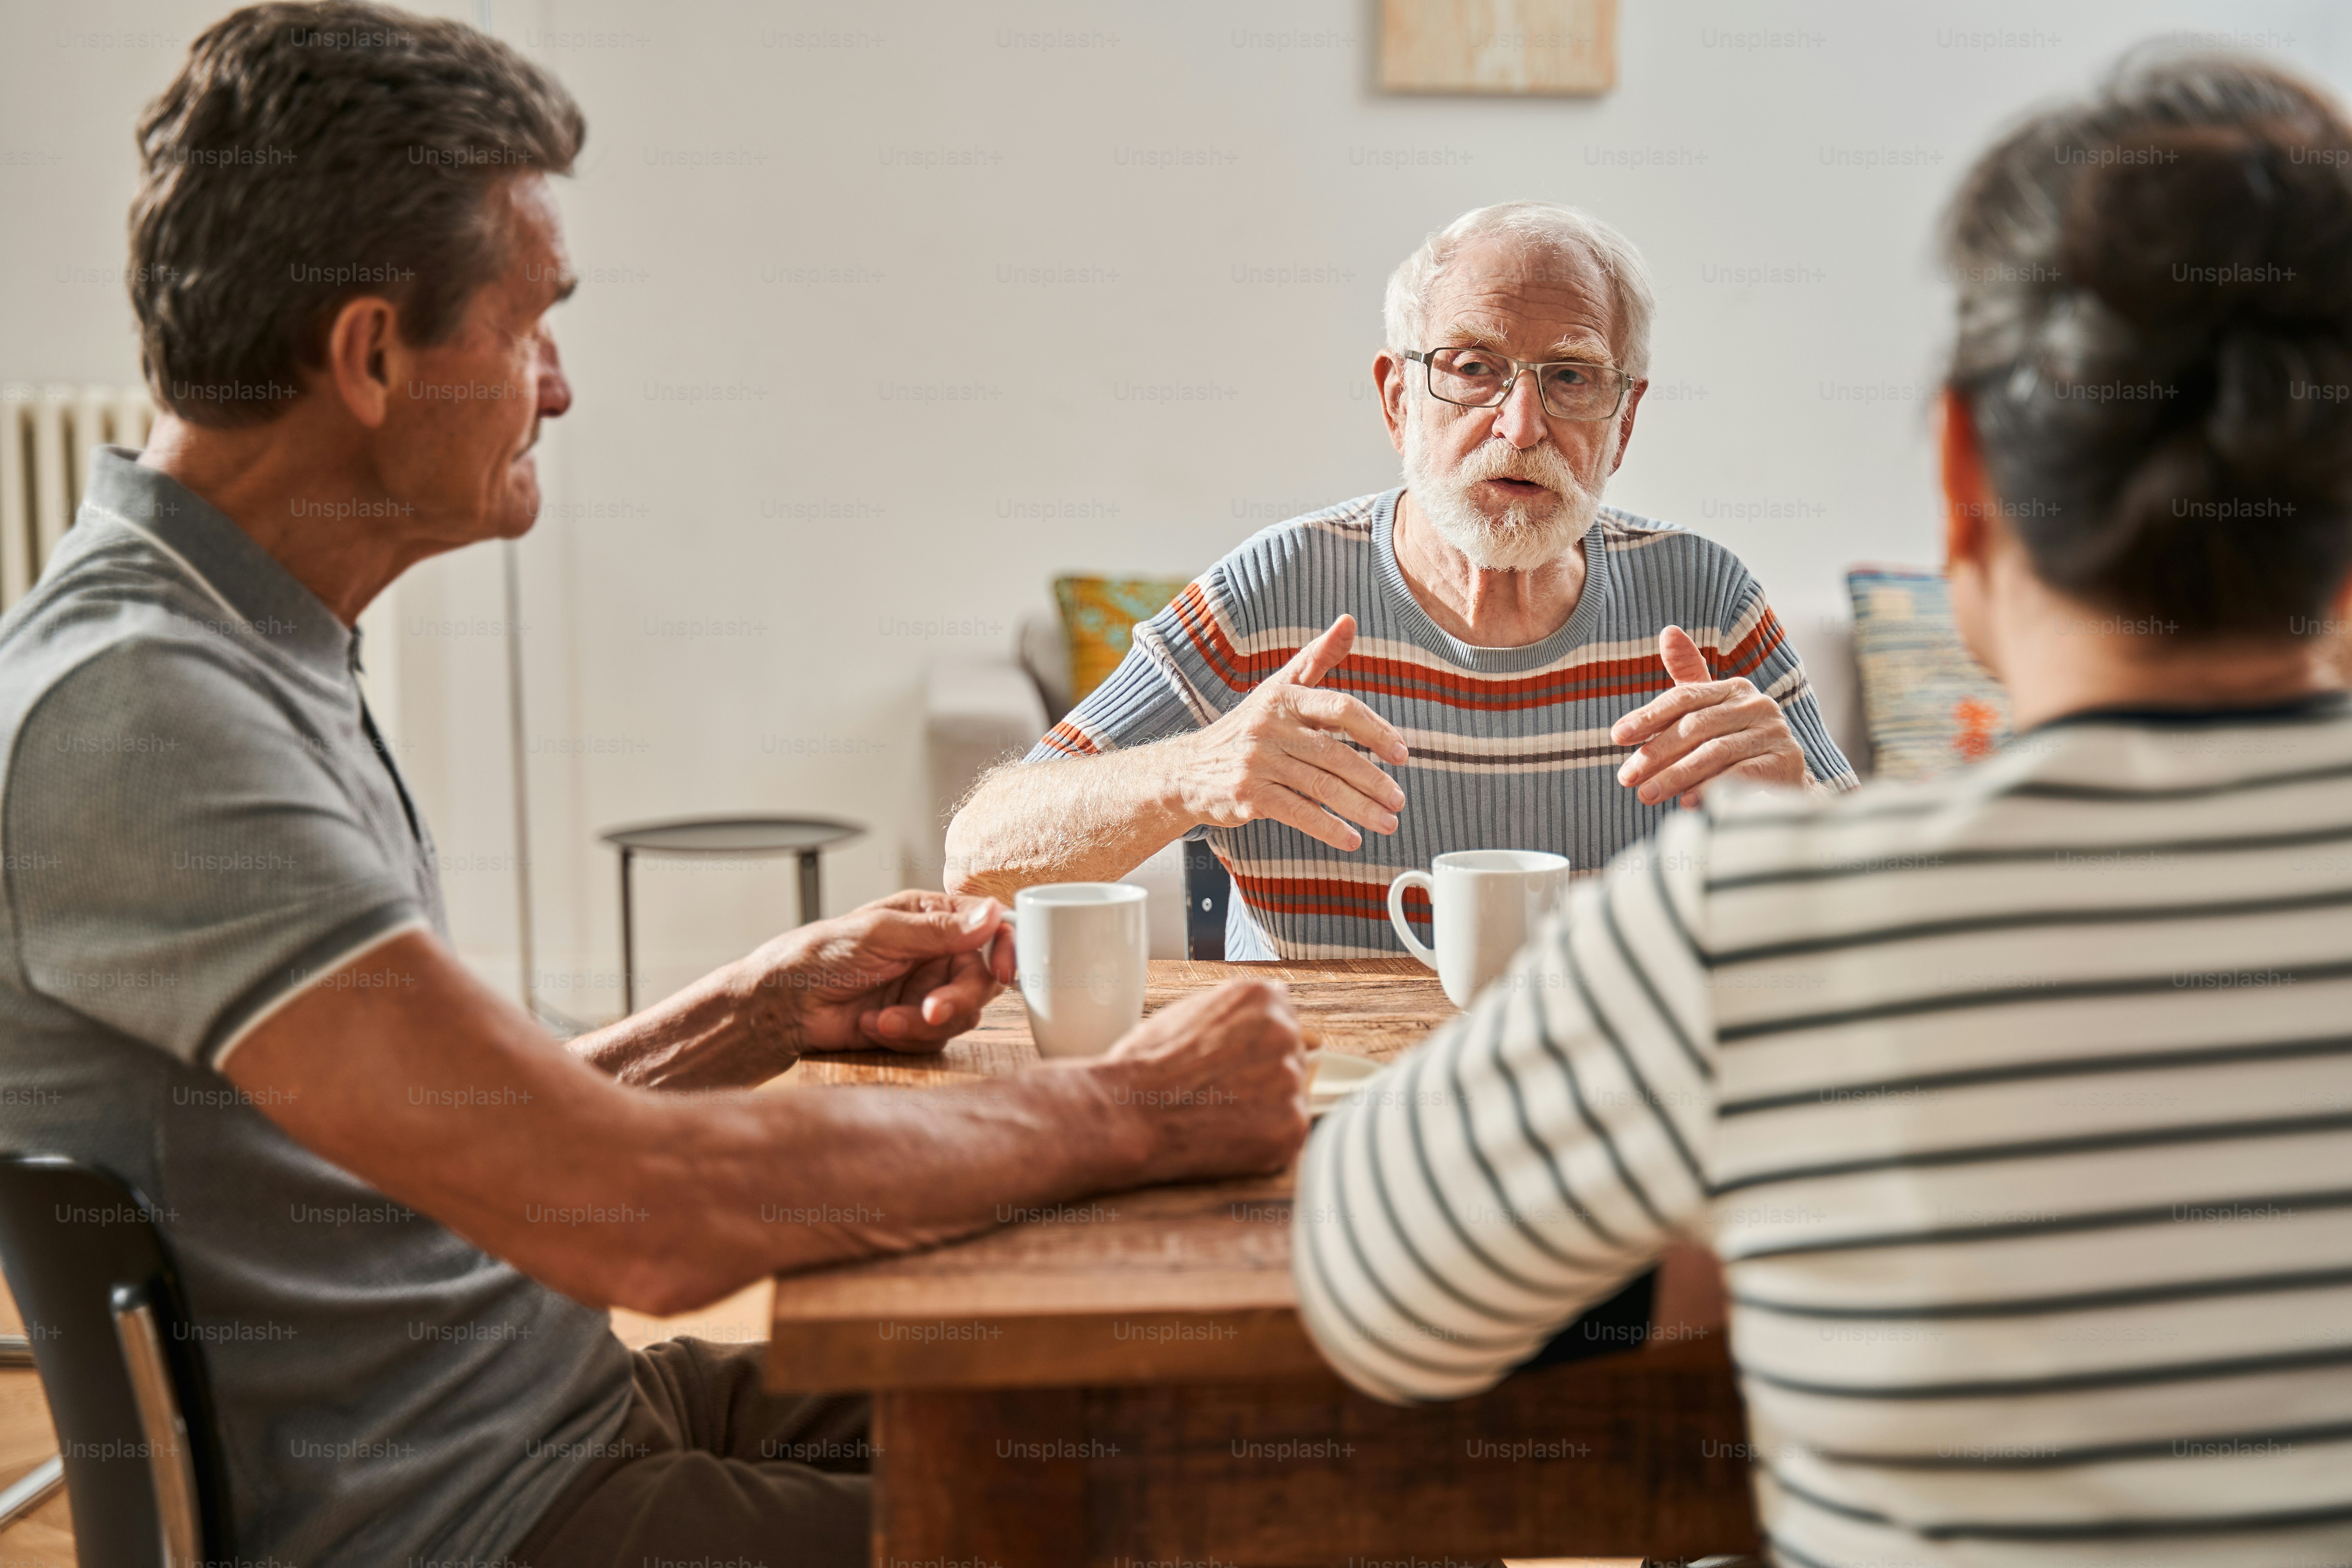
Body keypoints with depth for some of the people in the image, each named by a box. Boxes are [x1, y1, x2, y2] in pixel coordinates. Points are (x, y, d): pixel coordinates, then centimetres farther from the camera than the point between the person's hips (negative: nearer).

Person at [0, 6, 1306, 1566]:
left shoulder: (256, 648, 8)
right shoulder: (126, 705, -24)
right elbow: (635, 1213, -31)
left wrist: (772, 1007, 2)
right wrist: (1130, 1111, -20)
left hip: (564, 1396, 9)